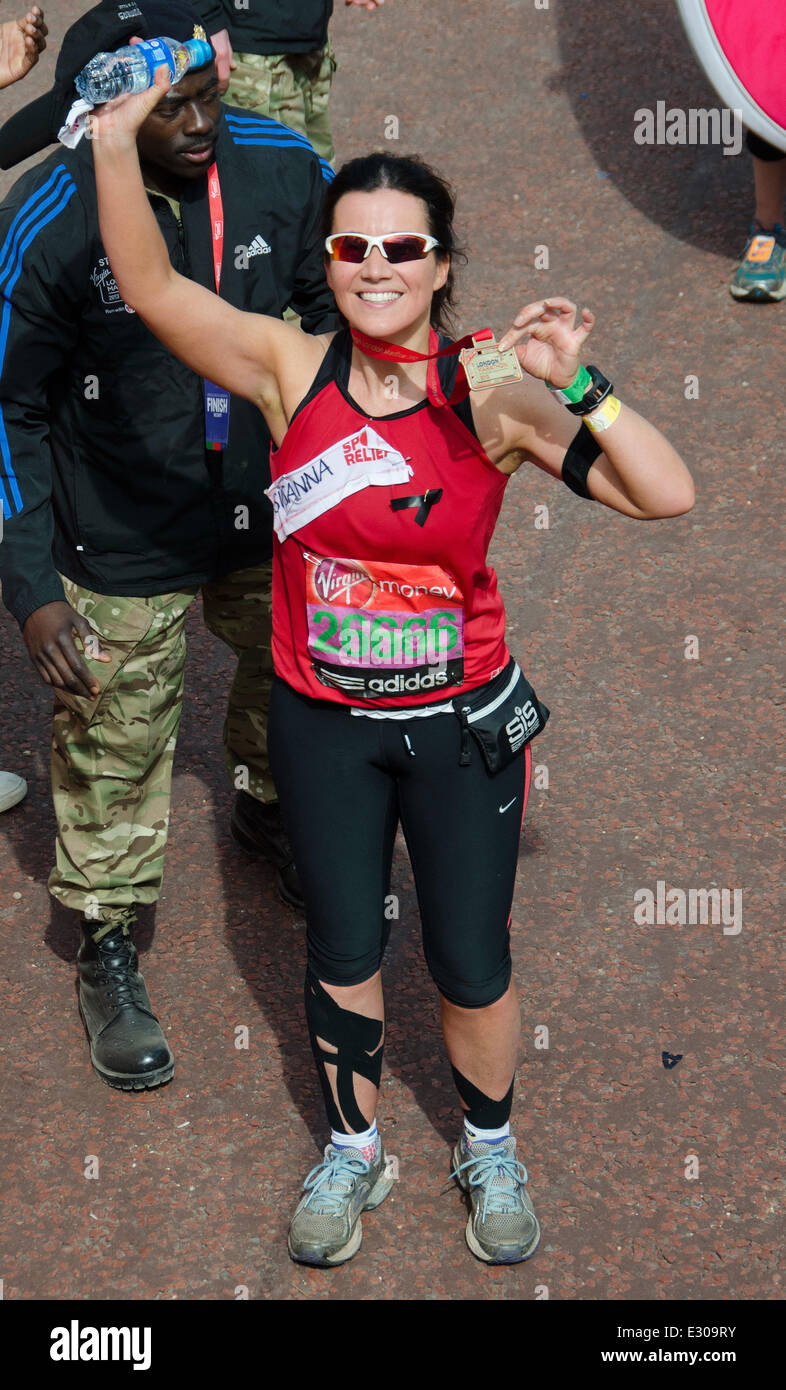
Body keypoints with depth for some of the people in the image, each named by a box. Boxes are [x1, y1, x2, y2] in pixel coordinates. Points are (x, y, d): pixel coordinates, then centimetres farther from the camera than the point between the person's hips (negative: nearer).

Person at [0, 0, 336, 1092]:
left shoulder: (286, 175, -13)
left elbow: (339, 310, 6)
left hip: (272, 520, 5)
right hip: (123, 558, -4)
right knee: (116, 754, 8)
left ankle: (265, 810, 59)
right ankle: (107, 954, 32)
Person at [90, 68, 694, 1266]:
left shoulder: (491, 401, -16)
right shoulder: (293, 371, -12)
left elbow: (667, 496, -24)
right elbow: (150, 287, -23)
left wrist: (574, 386, -35)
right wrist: (116, 139, -35)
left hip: (461, 725, -1)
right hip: (322, 723, 1)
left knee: (473, 963, 13)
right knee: (342, 953, 18)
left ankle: (490, 1152, 41)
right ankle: (353, 1153, 43)